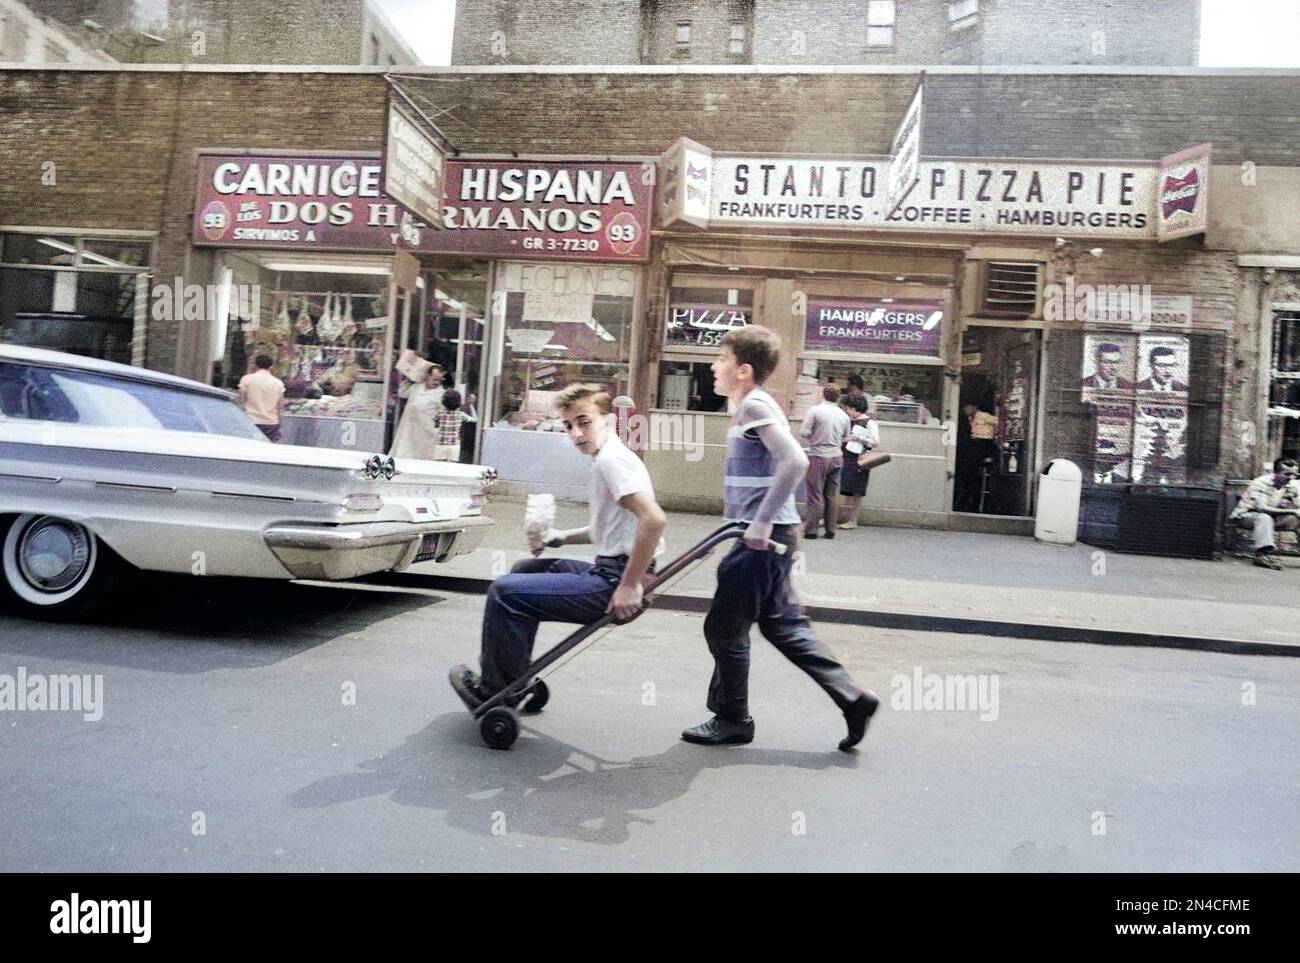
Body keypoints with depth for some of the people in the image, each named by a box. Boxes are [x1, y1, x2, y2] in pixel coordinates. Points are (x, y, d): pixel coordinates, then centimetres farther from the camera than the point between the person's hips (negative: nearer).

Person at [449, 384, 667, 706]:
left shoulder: (611, 460, -15)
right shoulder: (609, 459, 15)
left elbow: (654, 519, -29)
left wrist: (629, 586, -25)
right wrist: (560, 538, 15)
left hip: (613, 585, -11)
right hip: (606, 571, 11)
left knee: (504, 592, -10)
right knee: (528, 569, 25)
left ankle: (495, 692, 6)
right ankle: (514, 667, 29)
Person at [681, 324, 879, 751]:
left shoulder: (755, 406, -14)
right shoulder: (748, 408, 16)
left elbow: (794, 462, -26)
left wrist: (761, 523, -25)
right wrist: (735, 524, 18)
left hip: (764, 539, -10)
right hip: (765, 536, 10)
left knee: (724, 628, 3)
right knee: (783, 626, 16)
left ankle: (731, 719, 19)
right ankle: (852, 699, 20)